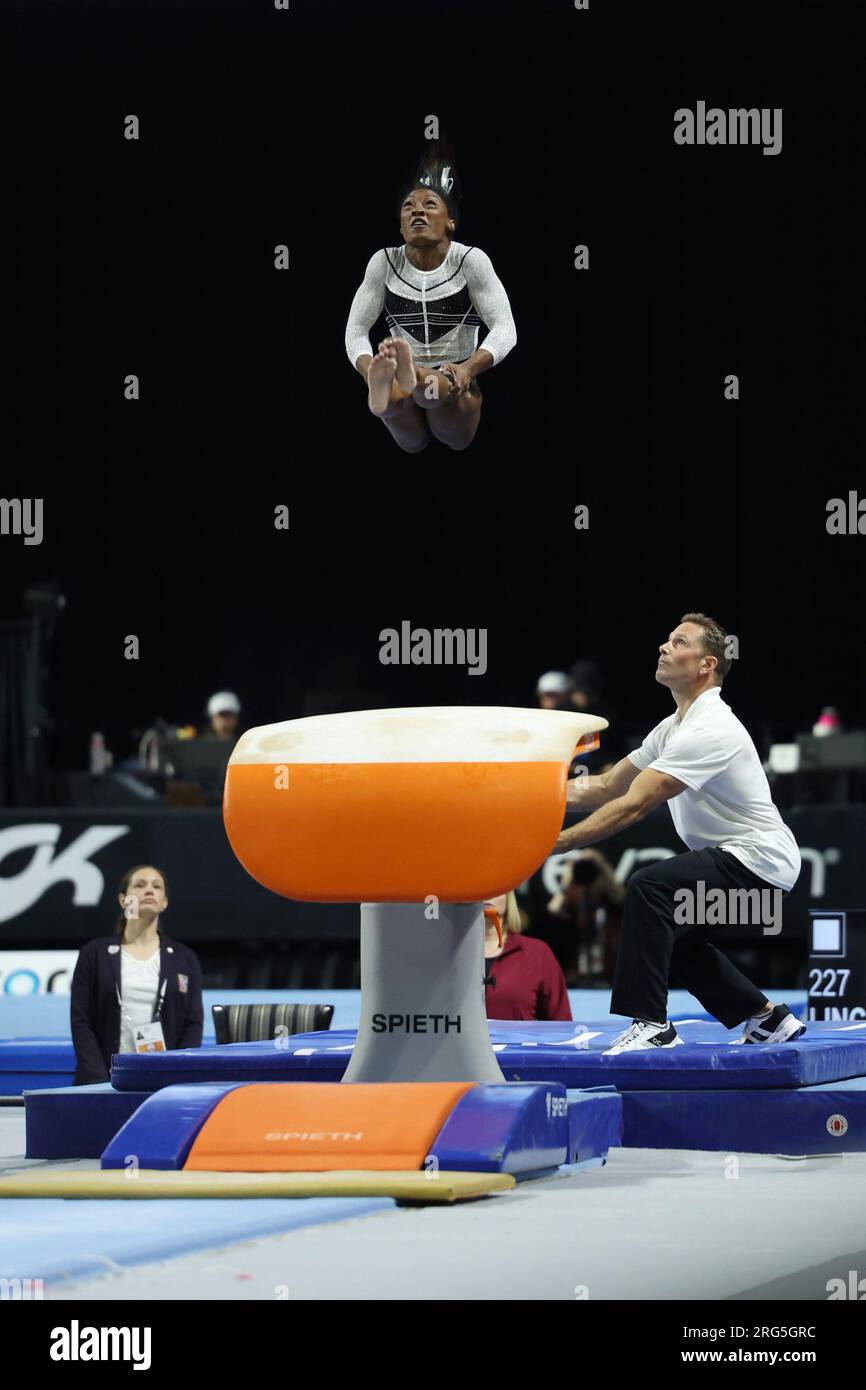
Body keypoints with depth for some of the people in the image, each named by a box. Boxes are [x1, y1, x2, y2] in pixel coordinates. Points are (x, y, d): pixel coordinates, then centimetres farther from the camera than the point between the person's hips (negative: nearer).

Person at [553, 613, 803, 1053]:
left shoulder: (708, 729, -22)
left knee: (648, 888, -25)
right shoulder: (673, 727, 11)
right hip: (733, 858, 11)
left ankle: (651, 1024, -22)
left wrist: (556, 844, -28)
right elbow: (607, 787, 12)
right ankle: (767, 1017, 27)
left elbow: (632, 807, -27)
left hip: (759, 861, -11)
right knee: (671, 932, 20)